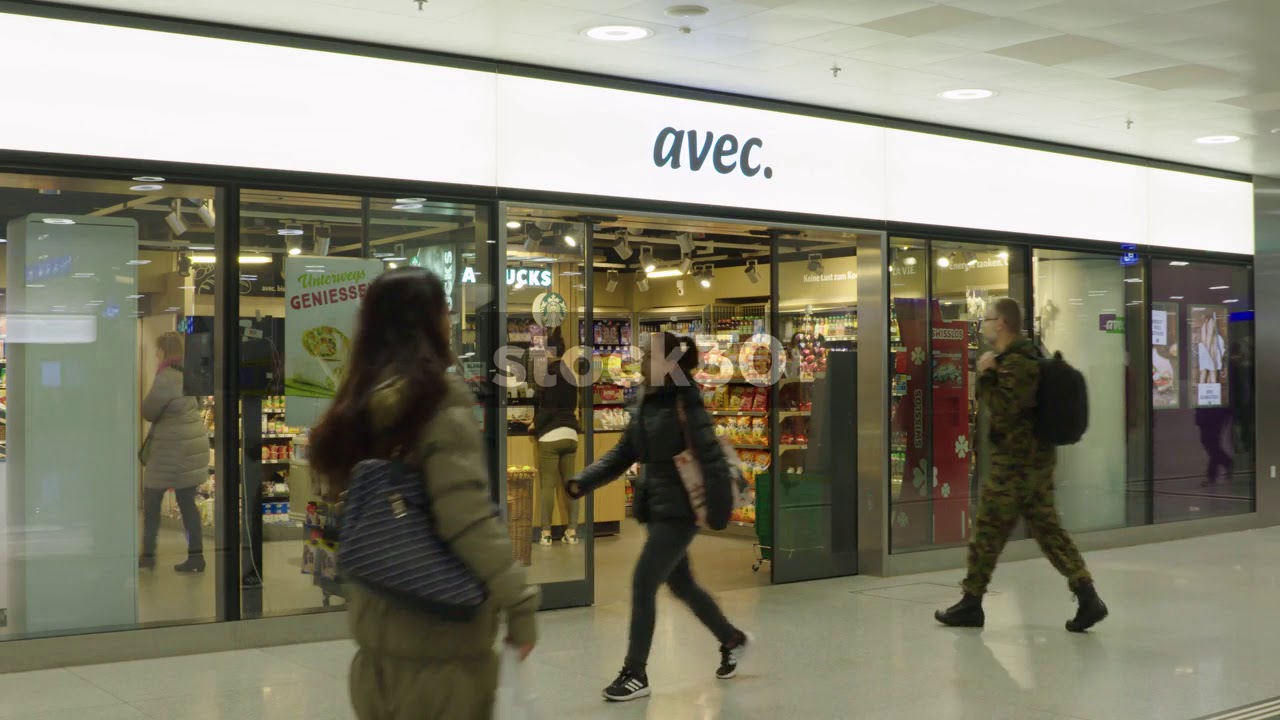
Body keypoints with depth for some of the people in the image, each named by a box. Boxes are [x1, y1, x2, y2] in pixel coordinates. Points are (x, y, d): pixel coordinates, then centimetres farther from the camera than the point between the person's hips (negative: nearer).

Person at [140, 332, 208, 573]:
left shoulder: (165, 378, -17)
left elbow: (148, 412, -11)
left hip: (171, 449, -8)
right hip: (194, 443, 8)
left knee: (151, 501, 5)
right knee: (187, 502, 9)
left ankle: (148, 556, 9)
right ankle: (196, 556, 7)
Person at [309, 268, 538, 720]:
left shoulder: (359, 404, 7)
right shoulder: (439, 400, -14)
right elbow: (467, 518, -22)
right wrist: (518, 601, -18)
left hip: (374, 623, 7)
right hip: (439, 630, -7)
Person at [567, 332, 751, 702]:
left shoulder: (685, 403, -14)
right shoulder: (644, 405, 9)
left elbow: (709, 453, -19)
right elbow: (623, 454, 12)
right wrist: (582, 482, 3)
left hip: (678, 511, -8)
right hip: (655, 508, 8)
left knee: (643, 585, -7)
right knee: (681, 585, 19)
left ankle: (636, 674, 5)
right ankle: (732, 641, 40)